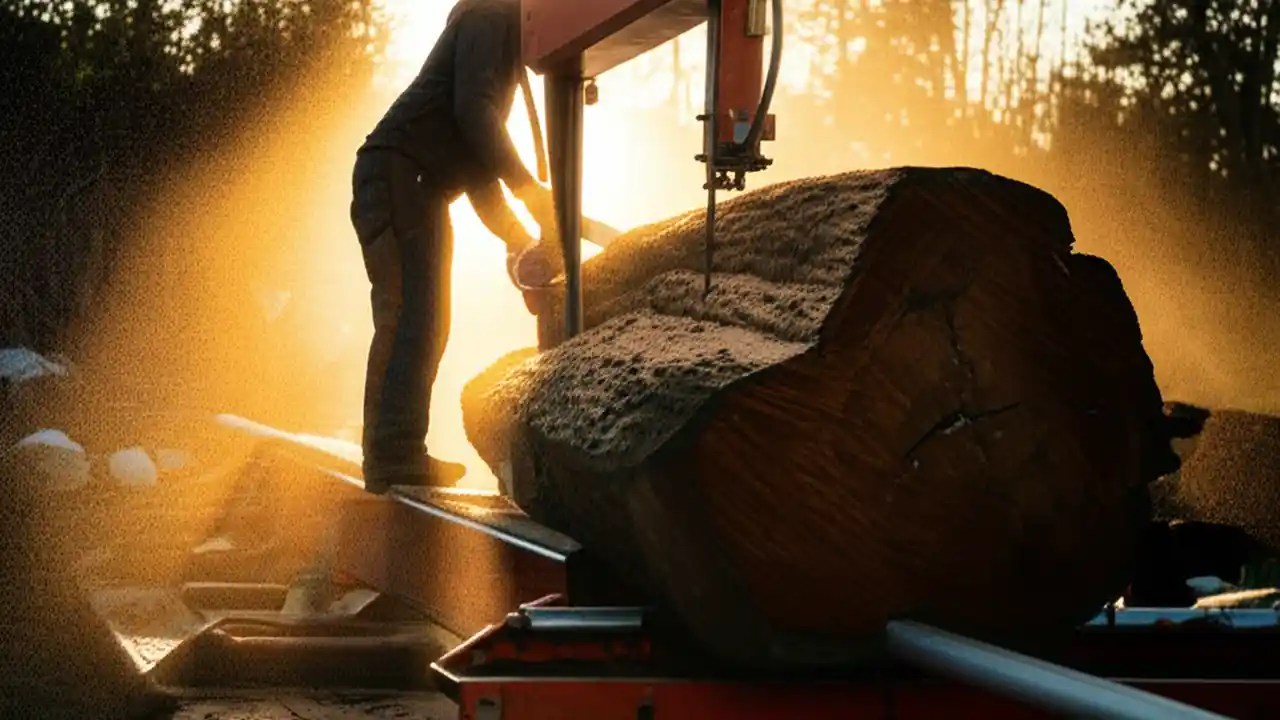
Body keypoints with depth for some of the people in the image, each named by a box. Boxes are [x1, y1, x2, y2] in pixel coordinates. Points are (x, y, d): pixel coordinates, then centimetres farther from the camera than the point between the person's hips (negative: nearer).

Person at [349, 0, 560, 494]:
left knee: (411, 324, 7)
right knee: (415, 319, -16)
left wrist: (518, 239, 18)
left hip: (420, 193, 10)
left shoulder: (508, 64, 29)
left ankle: (388, 458, 8)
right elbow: (471, 109, -17)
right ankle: (397, 457, -22)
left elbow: (479, 178, 28)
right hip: (398, 175, -10)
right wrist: (527, 186, -16)